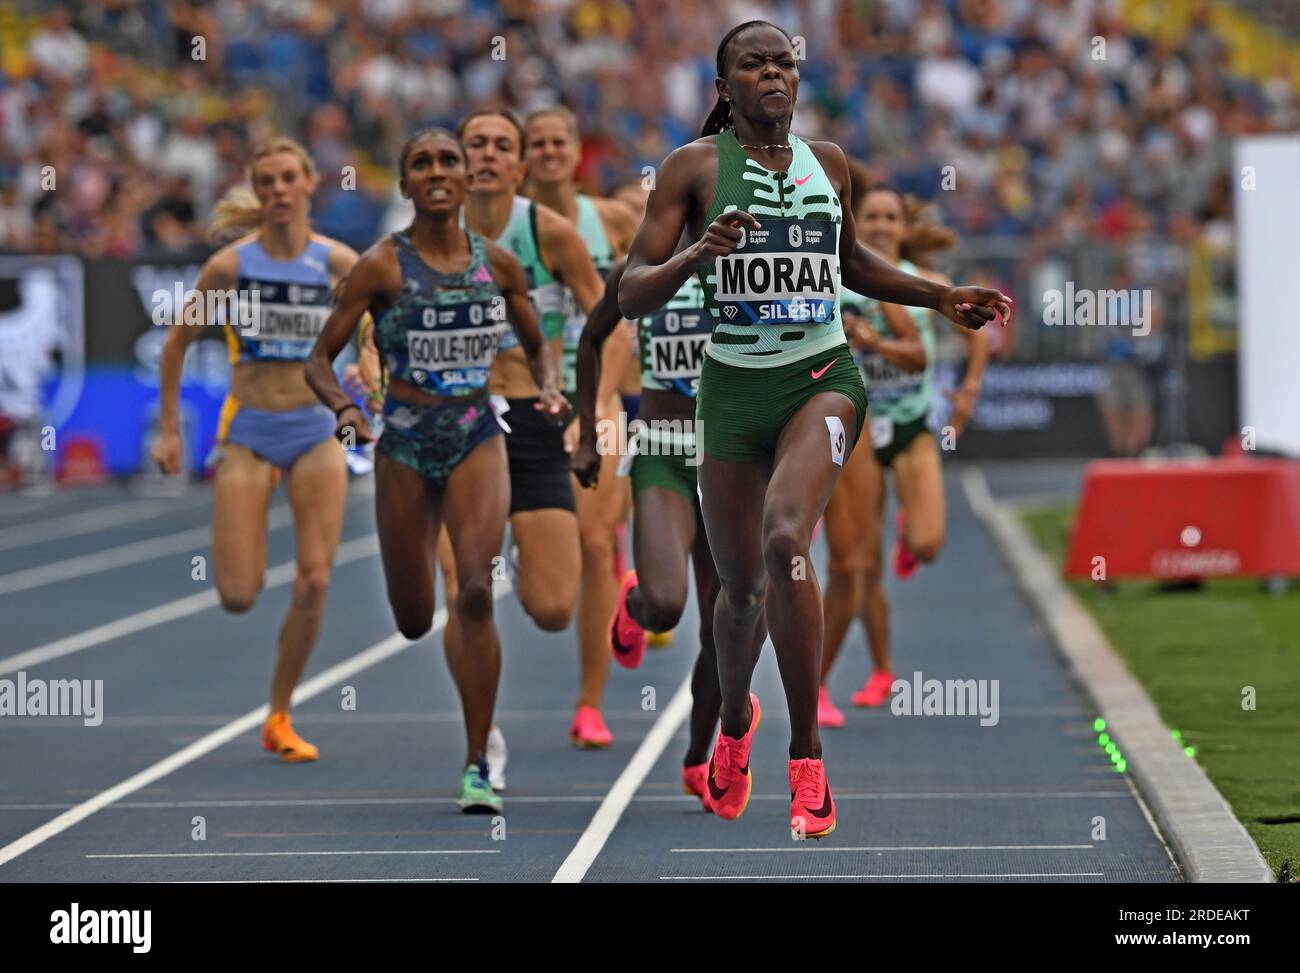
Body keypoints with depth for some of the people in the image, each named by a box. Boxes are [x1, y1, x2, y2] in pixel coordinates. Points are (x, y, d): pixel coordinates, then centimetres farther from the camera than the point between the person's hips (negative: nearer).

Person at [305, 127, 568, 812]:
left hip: (477, 439, 0)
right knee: (413, 621, 7)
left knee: (476, 594, -19)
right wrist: (343, 408, -24)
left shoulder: (498, 263, 1)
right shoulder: (382, 266, -7)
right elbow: (320, 359, -5)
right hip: (405, 445, 0)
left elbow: (537, 347, 15)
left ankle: (477, 767, -13)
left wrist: (550, 391, -5)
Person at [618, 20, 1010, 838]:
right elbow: (632, 297, -8)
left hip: (823, 378, 0)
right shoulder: (695, 166, -3)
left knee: (785, 537, -27)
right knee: (742, 586, 10)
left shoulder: (827, 161, 7)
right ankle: (736, 720, 45)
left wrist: (943, 298, 16)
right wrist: (698, 255, -26)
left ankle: (808, 757, -20)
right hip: (734, 387, 0)